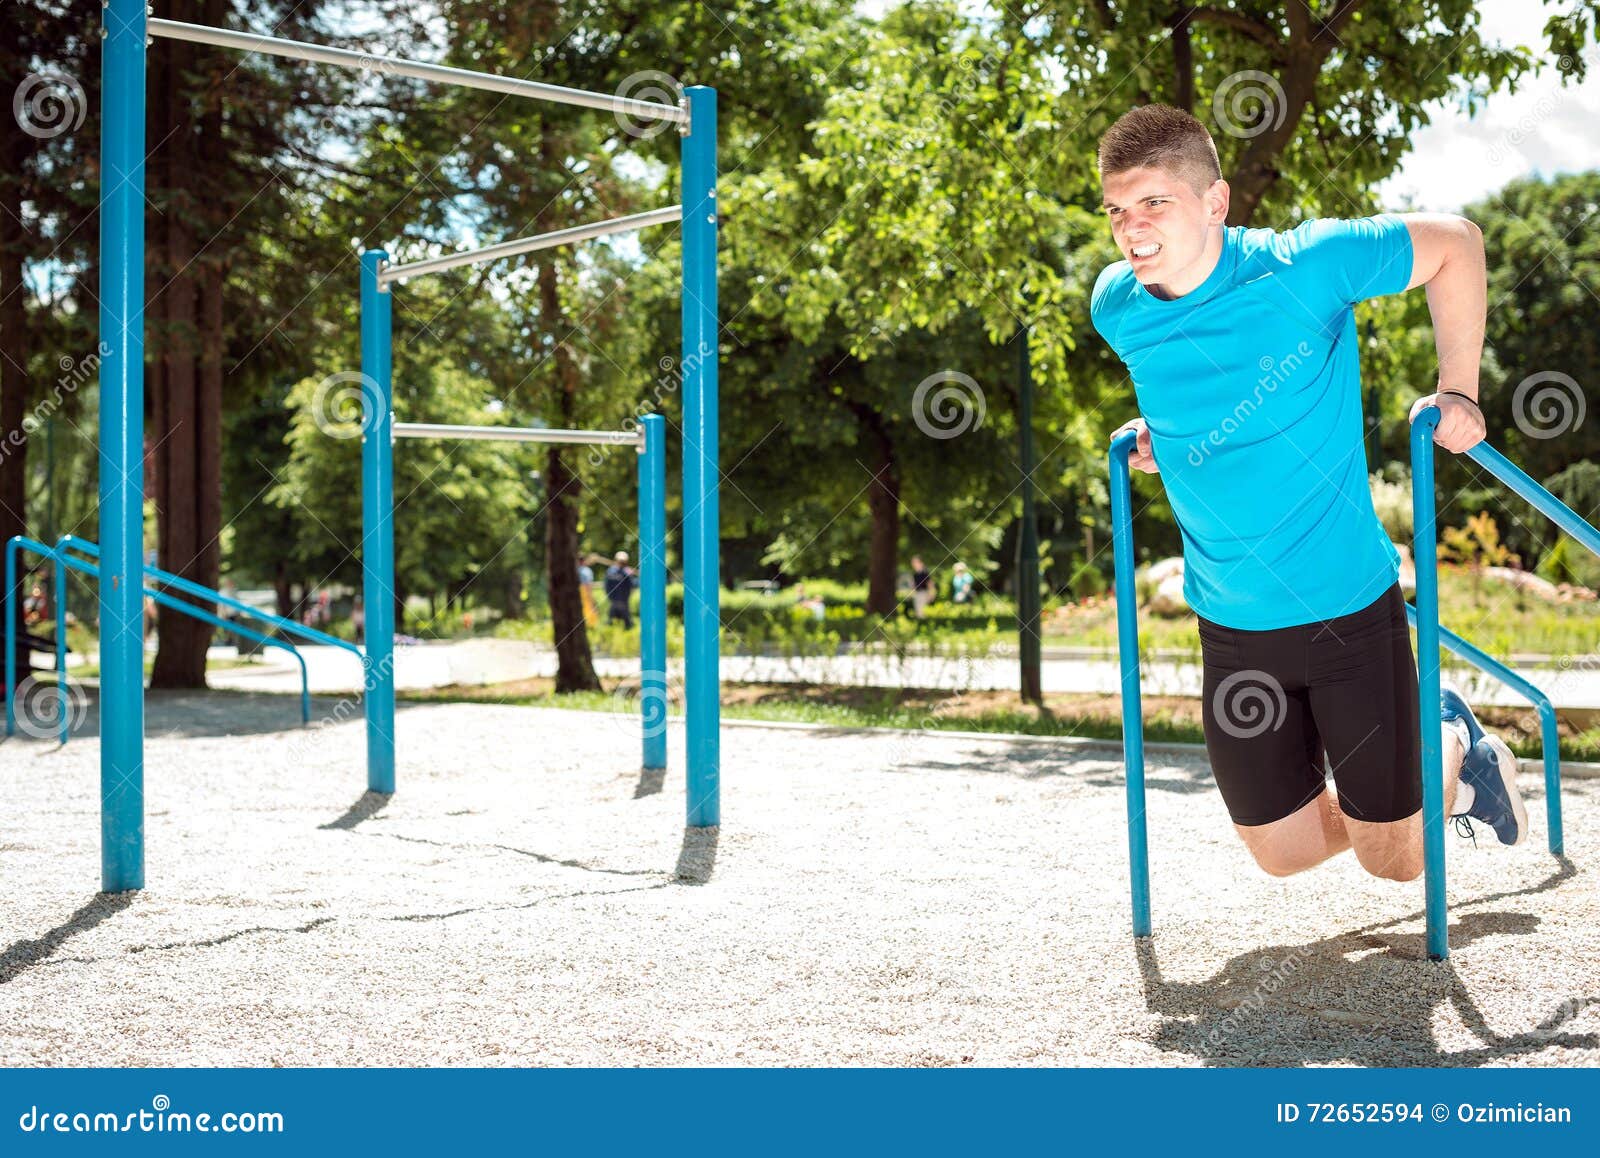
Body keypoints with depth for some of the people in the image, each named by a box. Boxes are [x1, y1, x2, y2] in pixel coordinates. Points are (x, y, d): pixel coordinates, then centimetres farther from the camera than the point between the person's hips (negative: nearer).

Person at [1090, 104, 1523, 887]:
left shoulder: (1302, 267, -18)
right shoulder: (1116, 308, -4)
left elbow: (1452, 242, -3)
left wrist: (1457, 393, -4)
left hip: (1350, 607, -4)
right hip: (1231, 627, 4)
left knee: (1392, 861, 4)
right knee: (1282, 854, 12)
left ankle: (1456, 749, 37)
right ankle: (1426, 731, 39)